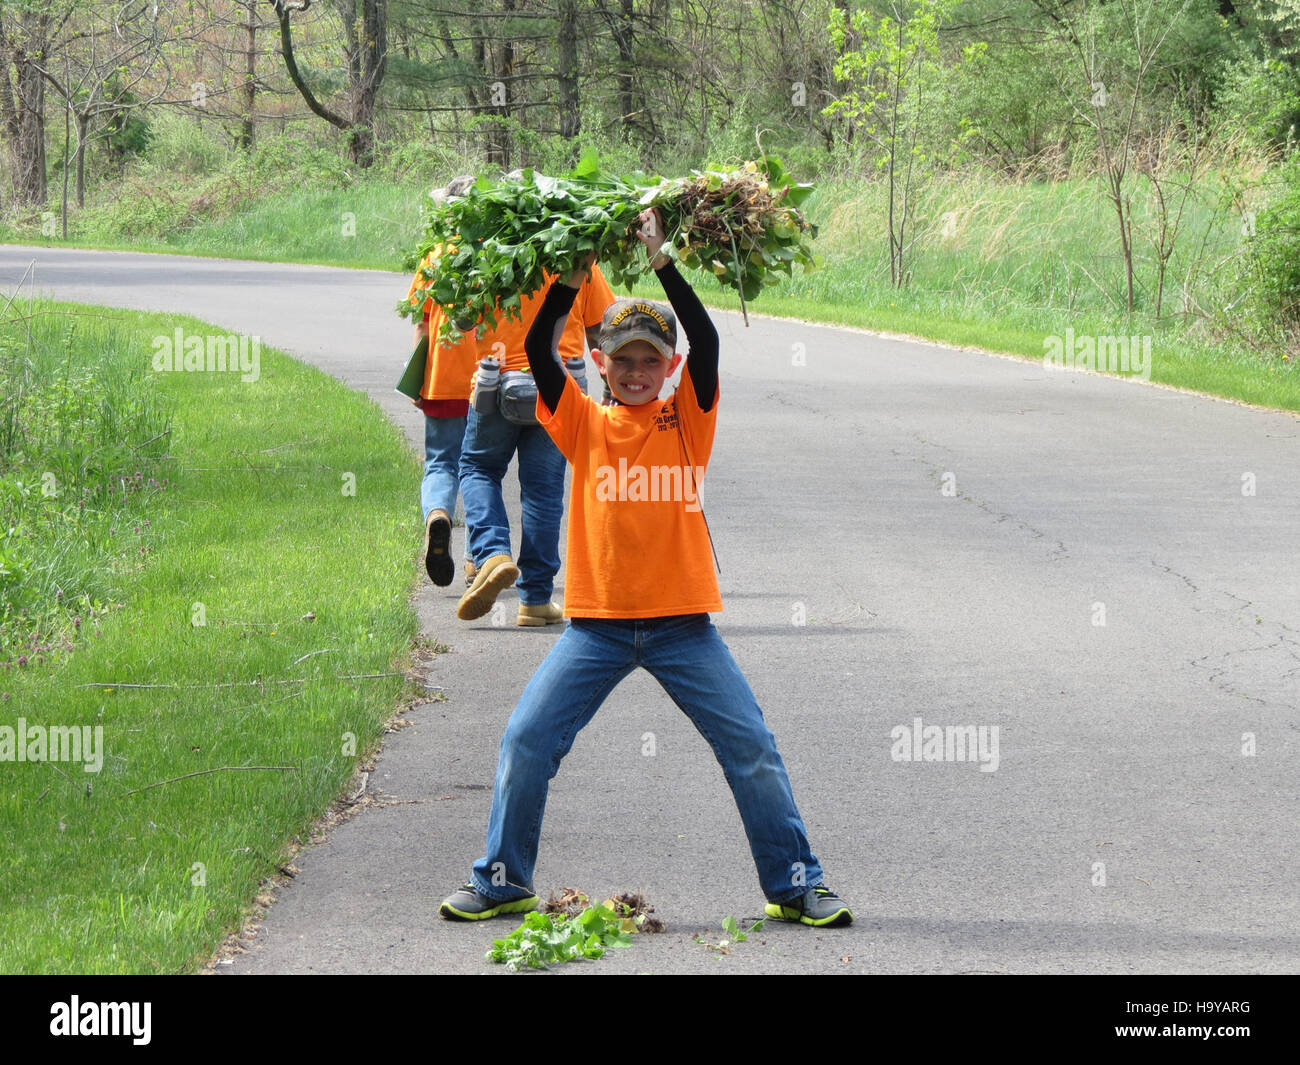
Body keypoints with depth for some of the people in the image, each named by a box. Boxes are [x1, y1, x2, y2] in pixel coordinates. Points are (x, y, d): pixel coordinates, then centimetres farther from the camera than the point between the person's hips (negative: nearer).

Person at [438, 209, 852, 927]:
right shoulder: (584, 425, 4)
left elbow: (706, 343, -11)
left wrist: (663, 265, -18)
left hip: (682, 623, 0)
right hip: (597, 624, 1)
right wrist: (574, 277, -16)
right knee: (525, 741, -5)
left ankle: (794, 886, 8)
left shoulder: (687, 421, 3)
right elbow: (538, 349, -8)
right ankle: (501, 881, 10)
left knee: (752, 748, -3)